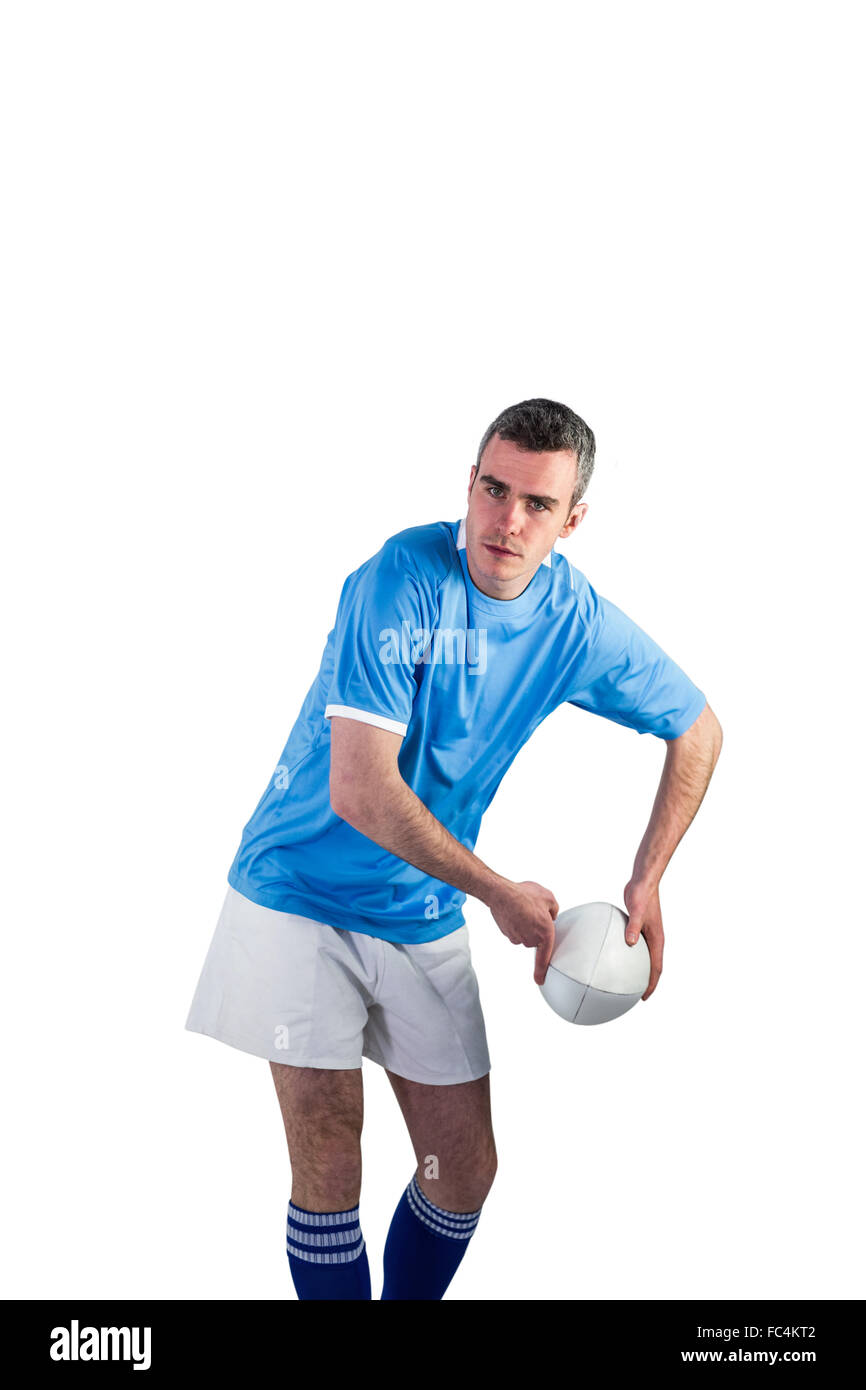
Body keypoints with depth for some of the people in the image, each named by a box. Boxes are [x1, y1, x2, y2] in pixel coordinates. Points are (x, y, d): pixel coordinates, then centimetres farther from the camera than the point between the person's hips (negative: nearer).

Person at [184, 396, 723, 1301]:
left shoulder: (579, 624, -6)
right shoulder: (401, 580, -22)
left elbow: (698, 730, 10)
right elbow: (359, 793, -26)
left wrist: (646, 882, 3)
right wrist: (500, 893, -18)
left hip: (426, 916, 5)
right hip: (303, 894, -4)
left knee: (466, 1173, 6)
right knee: (328, 1170, -4)